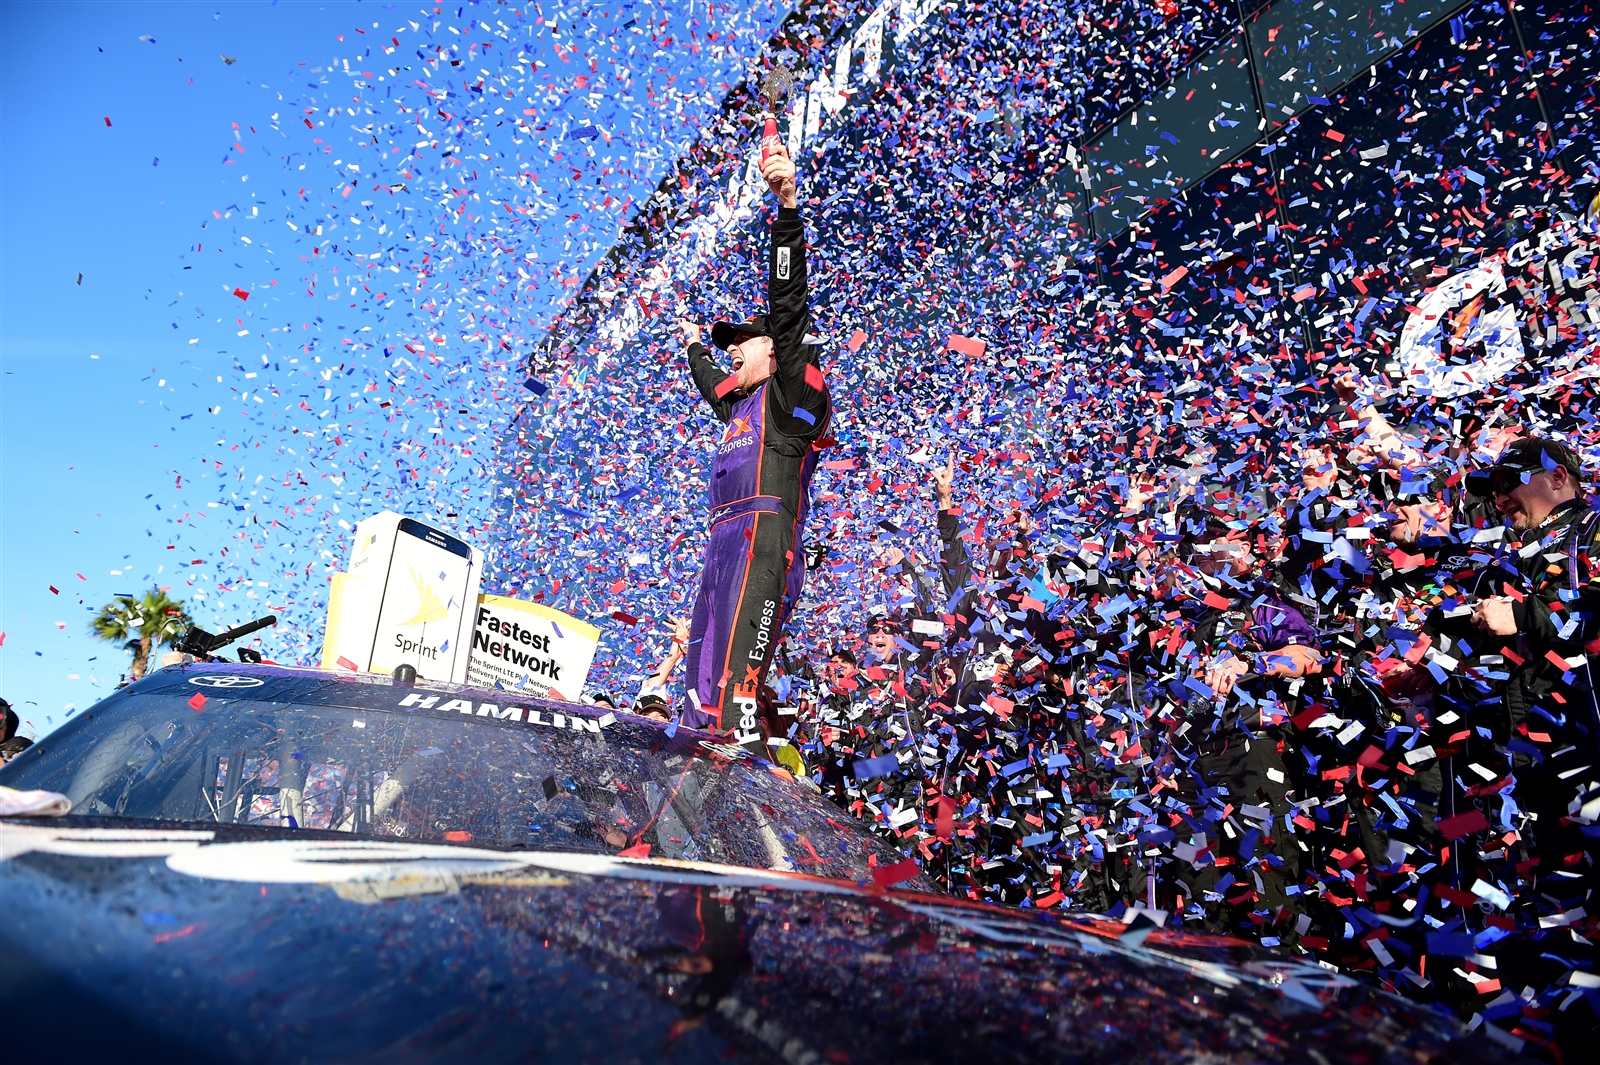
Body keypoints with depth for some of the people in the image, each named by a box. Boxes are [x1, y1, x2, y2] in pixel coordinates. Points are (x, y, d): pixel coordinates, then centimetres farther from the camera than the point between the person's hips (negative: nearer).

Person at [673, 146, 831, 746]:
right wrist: (695, 346, 72)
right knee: (703, 696, 3)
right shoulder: (739, 403, 31)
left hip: (763, 542, -9)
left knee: (732, 688, -25)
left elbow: (788, 304, -7)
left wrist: (787, 205, -16)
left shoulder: (792, 388, 6)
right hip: (723, 549, 9)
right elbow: (710, 381, 54)